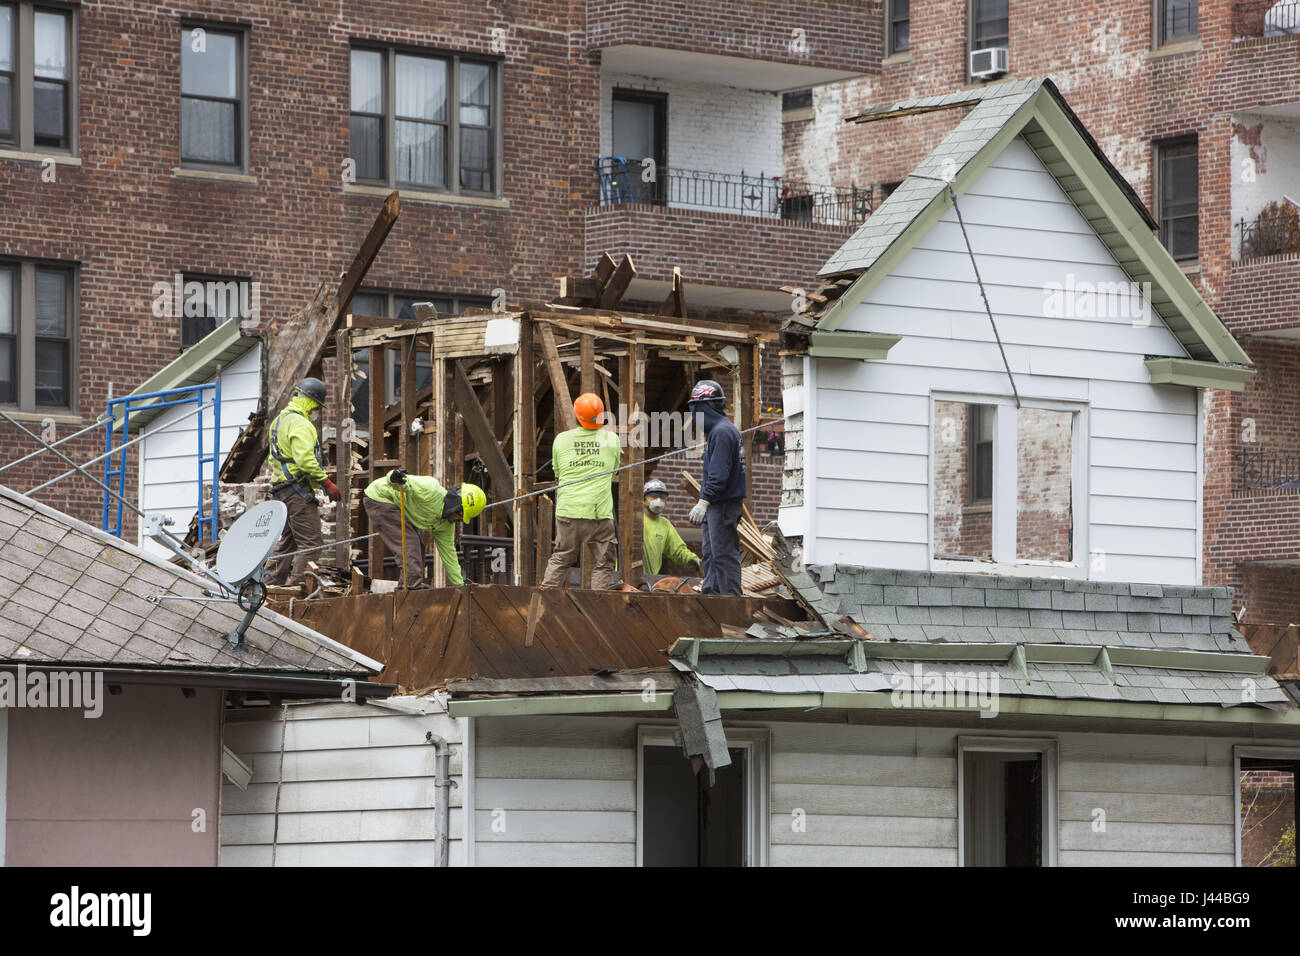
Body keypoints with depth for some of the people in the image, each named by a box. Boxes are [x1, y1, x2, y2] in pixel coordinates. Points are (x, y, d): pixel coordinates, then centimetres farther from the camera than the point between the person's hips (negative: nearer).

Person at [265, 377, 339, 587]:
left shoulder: (280, 420, 18)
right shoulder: (299, 423, -15)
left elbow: (273, 459, 25)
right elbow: (305, 459, -25)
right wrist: (327, 483, -21)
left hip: (281, 488, 10)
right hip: (298, 491, -10)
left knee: (289, 538, 20)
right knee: (310, 541, -9)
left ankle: (273, 582, 22)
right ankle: (299, 585, -13)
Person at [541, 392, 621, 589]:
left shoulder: (561, 440, 2)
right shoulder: (611, 439, 1)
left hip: (567, 510, 2)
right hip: (600, 512, -2)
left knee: (560, 559, 12)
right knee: (602, 565, 4)